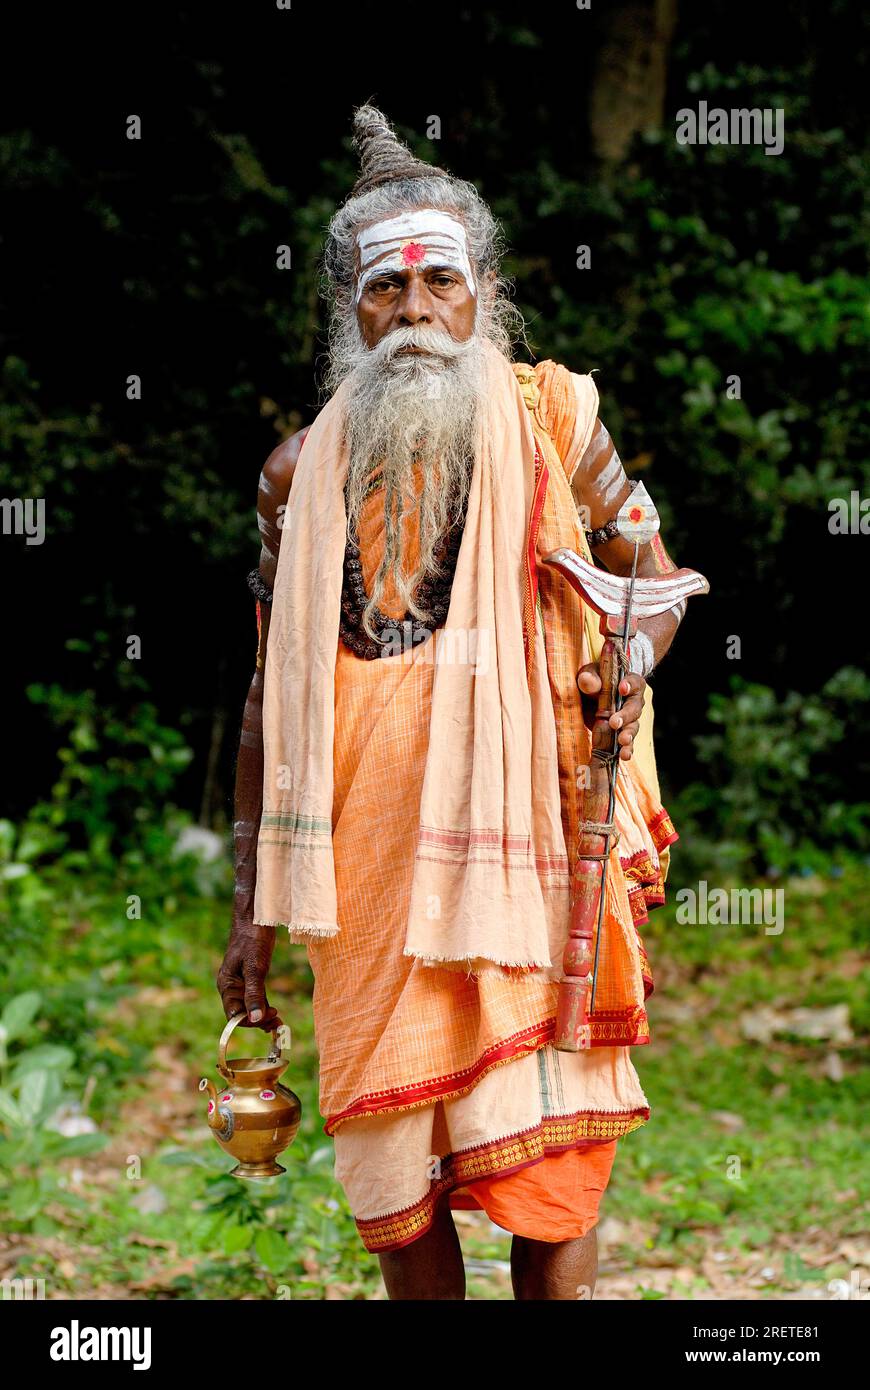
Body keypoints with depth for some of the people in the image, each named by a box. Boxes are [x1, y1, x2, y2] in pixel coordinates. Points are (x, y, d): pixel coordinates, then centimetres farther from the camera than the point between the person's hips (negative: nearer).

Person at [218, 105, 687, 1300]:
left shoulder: (550, 424, 4)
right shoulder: (305, 475, 9)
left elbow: (655, 575, 15)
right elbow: (273, 697, 12)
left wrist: (633, 661, -10)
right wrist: (253, 909, 9)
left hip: (526, 842, -2)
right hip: (369, 861, 2)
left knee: (547, 1161, -6)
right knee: (389, 1179, 7)